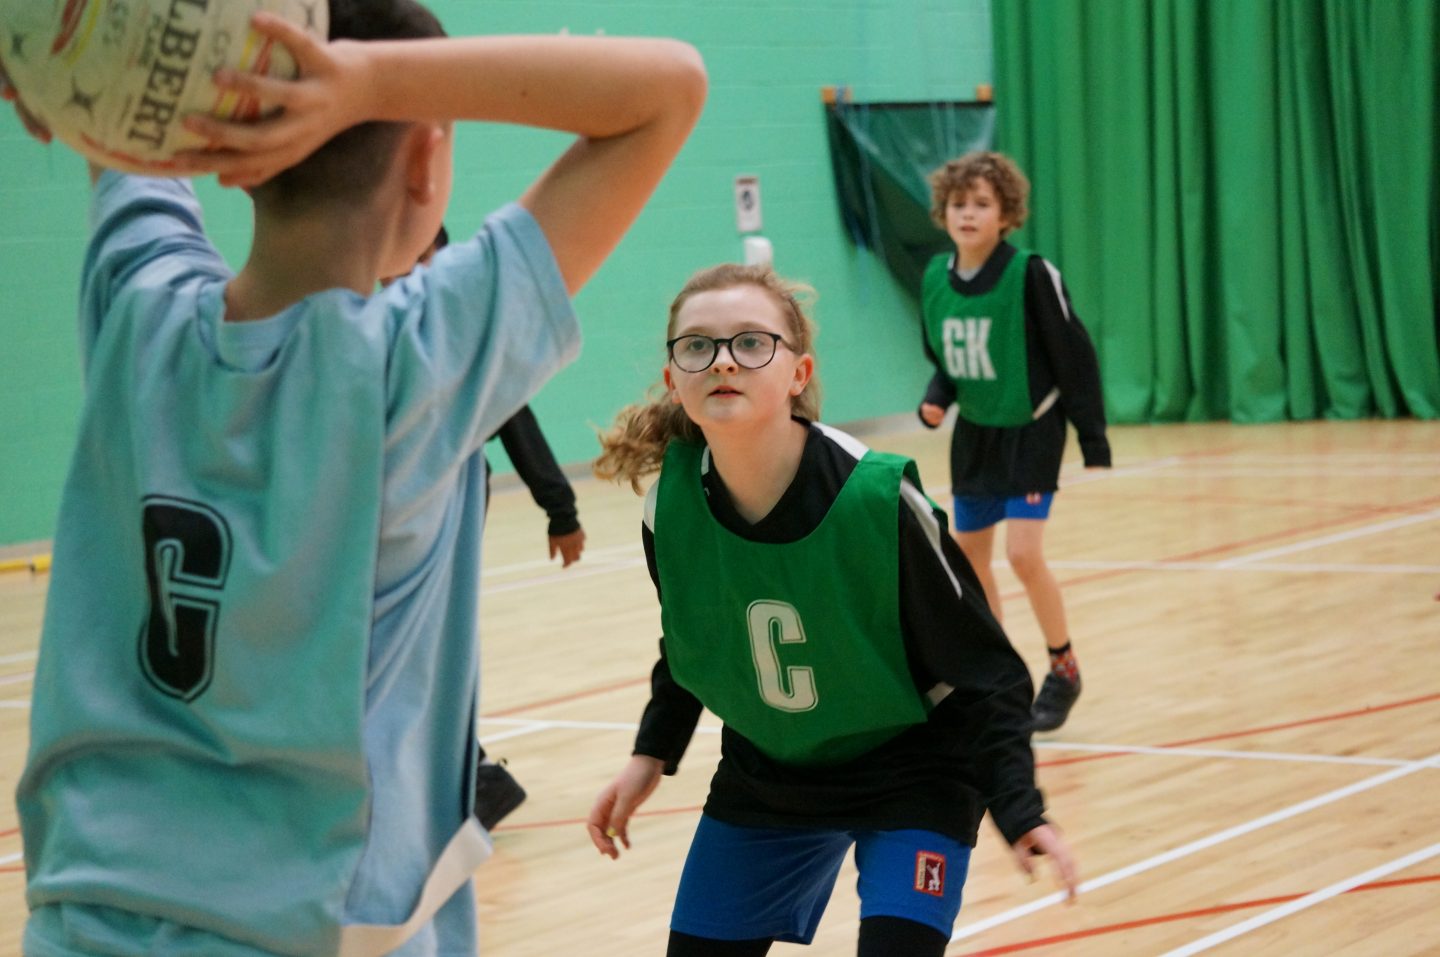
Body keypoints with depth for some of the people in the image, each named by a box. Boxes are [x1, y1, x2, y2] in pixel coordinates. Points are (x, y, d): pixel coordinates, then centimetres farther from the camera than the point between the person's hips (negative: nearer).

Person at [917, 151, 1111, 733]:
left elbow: (1075, 357, -15)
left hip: (1030, 433, -6)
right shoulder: (936, 278, -3)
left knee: (1023, 552, -17)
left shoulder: (1030, 275, -19)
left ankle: (1063, 669, 3)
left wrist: (1094, 442, -14)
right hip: (973, 436, 6)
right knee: (968, 558, 9)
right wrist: (936, 399, -11)